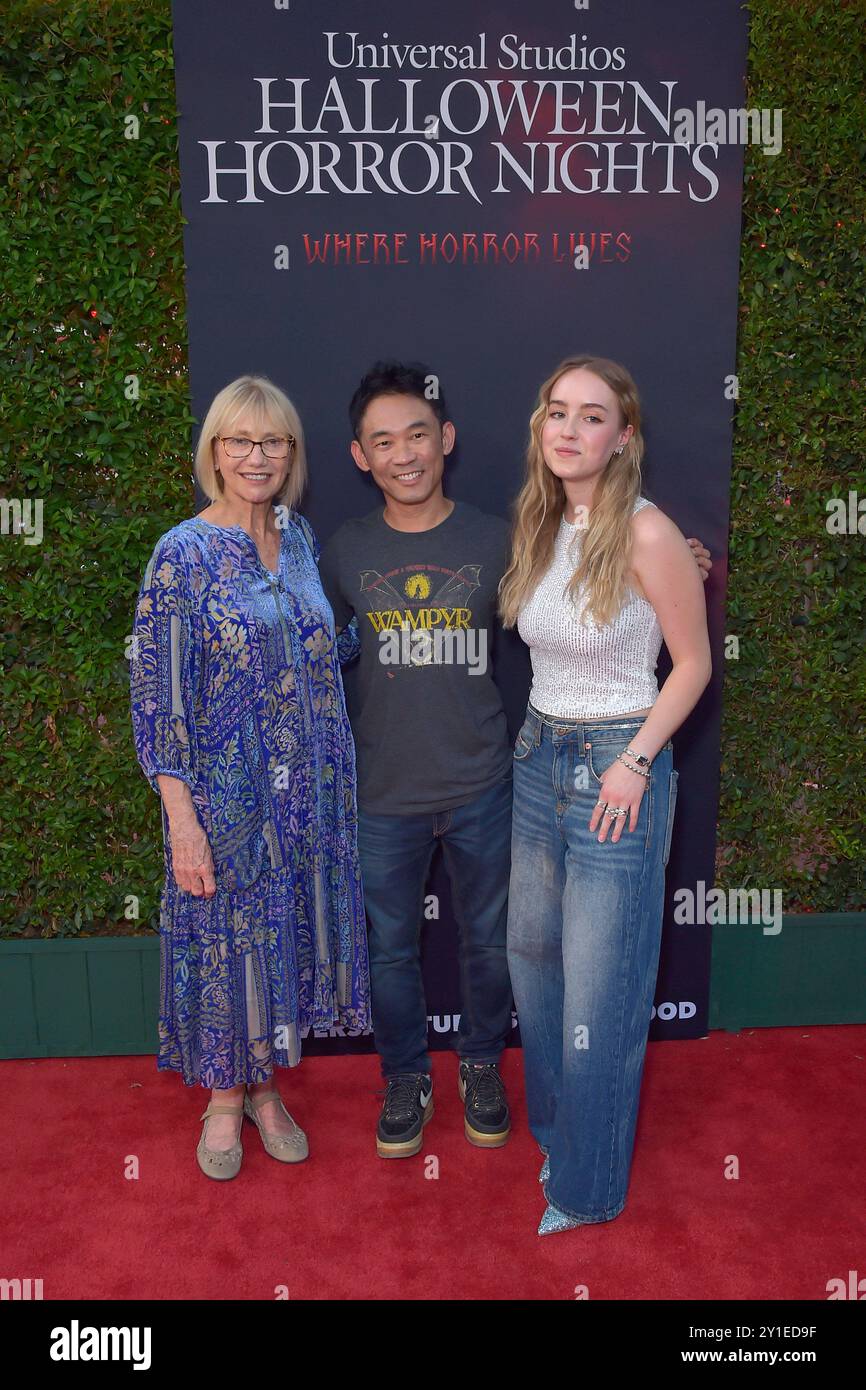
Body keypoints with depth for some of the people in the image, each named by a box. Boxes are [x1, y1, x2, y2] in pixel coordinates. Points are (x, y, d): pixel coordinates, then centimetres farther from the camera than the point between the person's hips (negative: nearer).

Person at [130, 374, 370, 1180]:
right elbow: (157, 695, -14)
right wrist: (183, 821, -16)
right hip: (223, 792, -5)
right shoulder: (184, 553, -12)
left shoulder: (301, 540, 5)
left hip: (307, 792, 5)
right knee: (226, 935, 10)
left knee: (285, 929, 16)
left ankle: (264, 1085, 38)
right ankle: (224, 1097, 34)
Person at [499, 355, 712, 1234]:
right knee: (533, 960, 19)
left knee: (598, 996, 5)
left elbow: (693, 664, -9)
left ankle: (589, 1187, 28)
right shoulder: (538, 528, 5)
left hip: (617, 769, -7)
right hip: (538, 757, 7)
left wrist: (635, 761, -17)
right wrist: (540, 739, 9)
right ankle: (553, 1132, 43)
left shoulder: (646, 534, -16)